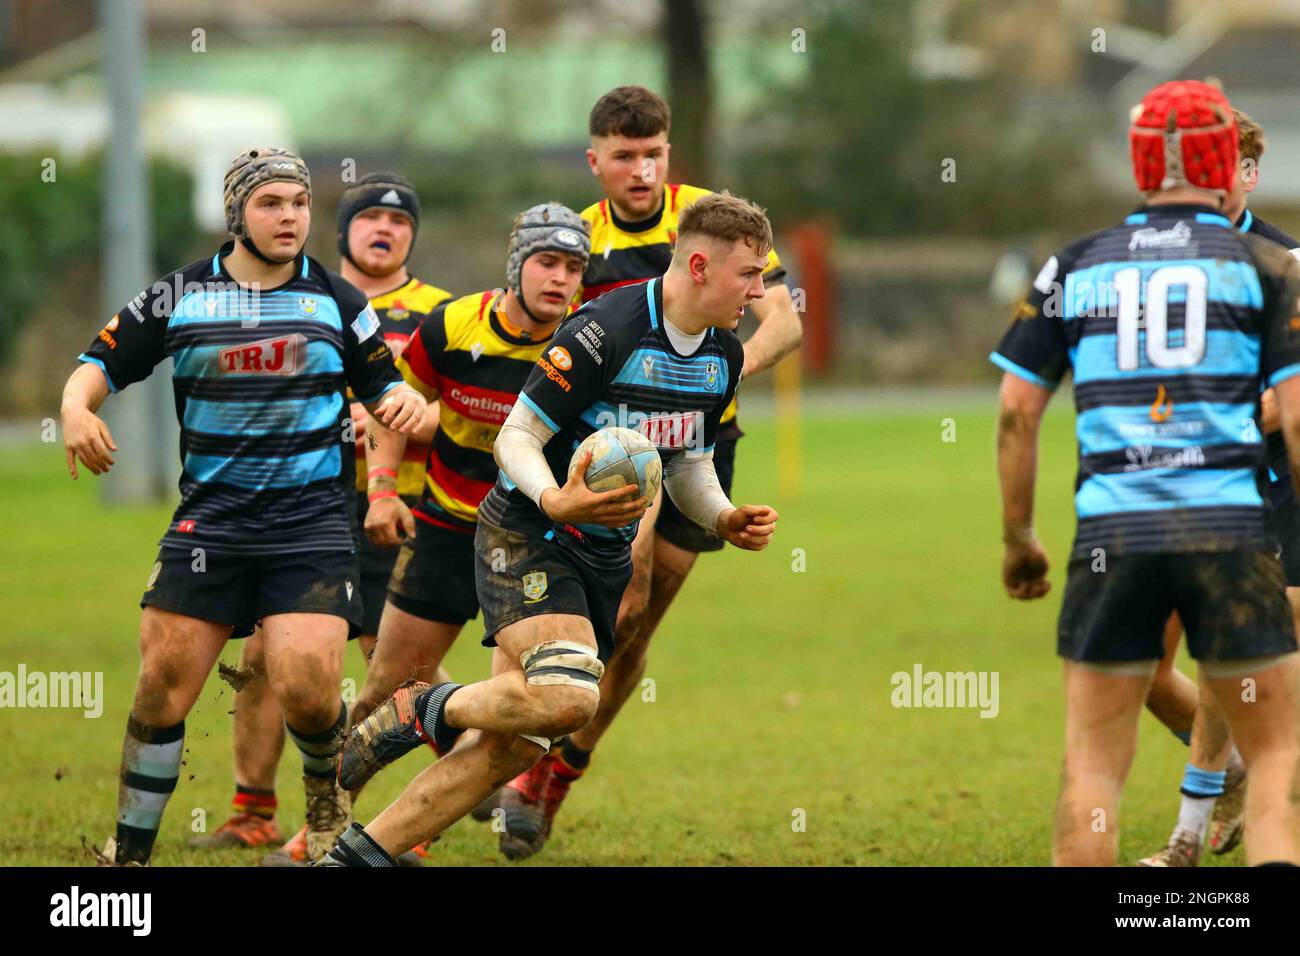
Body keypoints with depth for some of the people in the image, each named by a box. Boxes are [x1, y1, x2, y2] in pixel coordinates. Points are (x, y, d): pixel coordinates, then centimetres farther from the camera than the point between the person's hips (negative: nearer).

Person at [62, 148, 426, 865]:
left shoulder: (339, 302, 7)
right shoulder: (179, 296, 5)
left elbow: (382, 386, 13)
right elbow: (100, 365, 6)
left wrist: (408, 403, -11)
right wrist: (77, 408, -16)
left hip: (313, 523, -1)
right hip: (210, 520, 1)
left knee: (307, 691, -15)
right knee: (162, 689, -4)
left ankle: (327, 790, 20)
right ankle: (128, 851, 11)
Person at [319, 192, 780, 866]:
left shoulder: (723, 355, 6)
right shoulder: (607, 330, -20)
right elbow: (516, 437, -15)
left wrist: (726, 520, 0)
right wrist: (556, 501, -33)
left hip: (606, 554, 8)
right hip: (527, 538, -8)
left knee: (510, 748, -2)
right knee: (567, 696, -31)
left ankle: (358, 854, 6)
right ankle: (425, 710, -4)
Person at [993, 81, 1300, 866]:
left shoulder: (1074, 268, 12)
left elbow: (1017, 410, 10)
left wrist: (1019, 536, 19)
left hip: (1112, 536, 2)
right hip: (1229, 528, -2)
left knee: (1093, 764, 8)